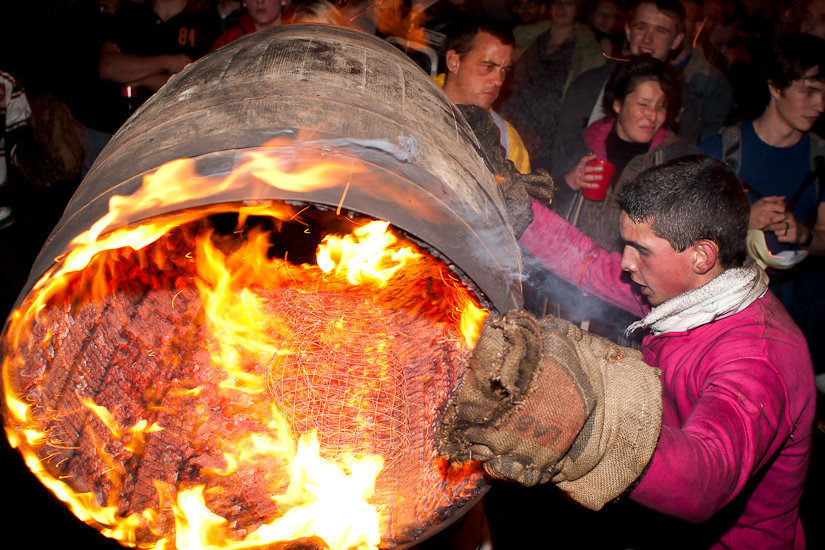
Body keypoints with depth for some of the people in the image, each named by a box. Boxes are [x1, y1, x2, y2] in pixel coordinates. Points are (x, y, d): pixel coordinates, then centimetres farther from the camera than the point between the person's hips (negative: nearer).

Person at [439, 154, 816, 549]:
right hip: (663, 518, 8)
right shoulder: (680, 287, -6)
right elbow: (589, 263, 12)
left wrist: (589, 426, -72)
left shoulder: (760, 358, -34)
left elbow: (707, 478, -53)